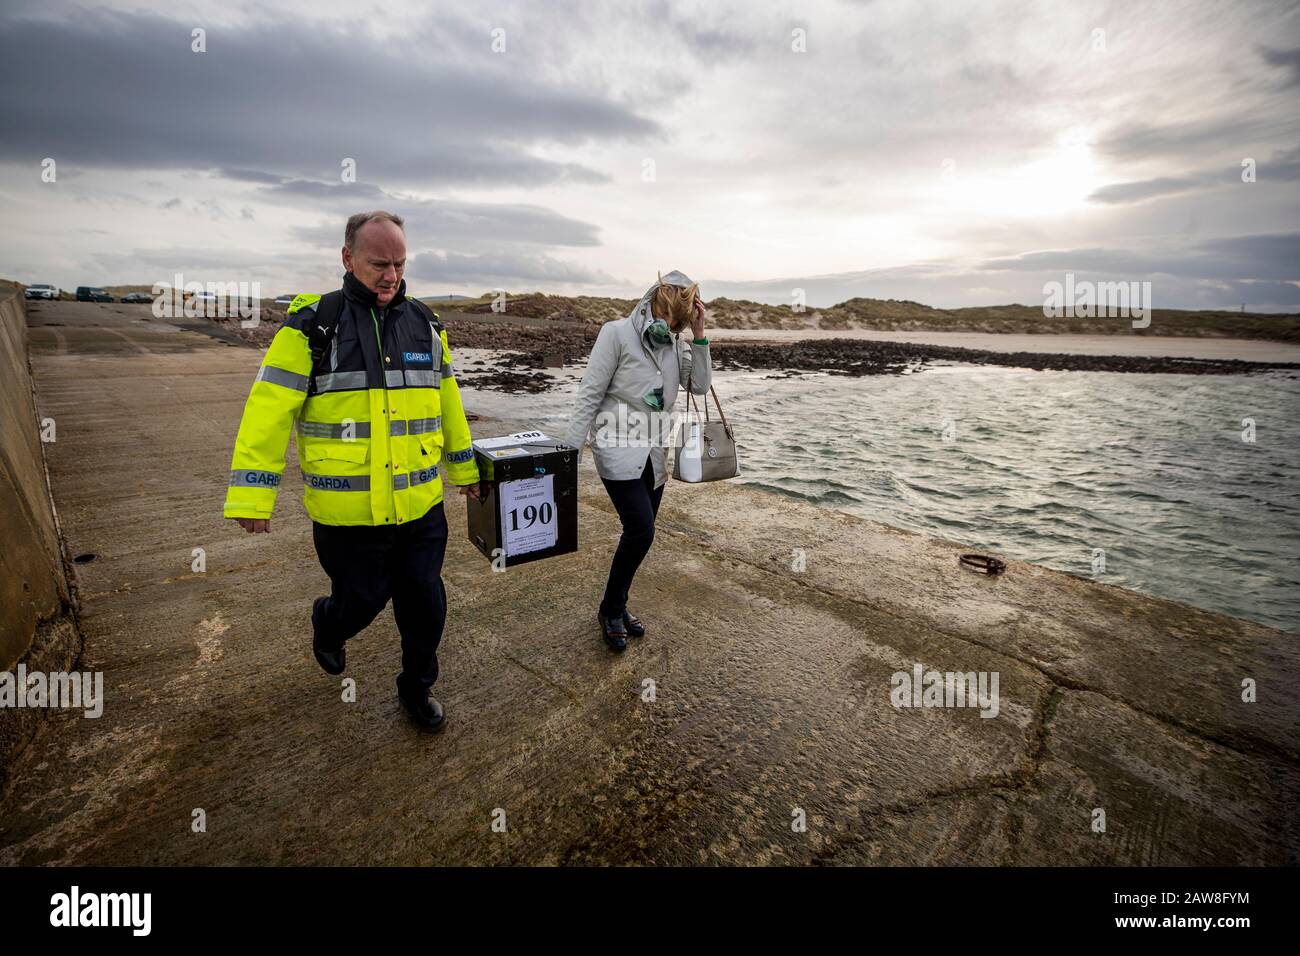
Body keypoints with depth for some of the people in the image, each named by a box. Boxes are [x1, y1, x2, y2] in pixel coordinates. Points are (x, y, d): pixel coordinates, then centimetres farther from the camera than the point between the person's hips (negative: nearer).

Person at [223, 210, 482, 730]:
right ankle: (327, 624, 51)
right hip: (347, 512, -3)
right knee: (361, 602, 13)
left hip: (421, 507, 4)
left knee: (425, 604, 11)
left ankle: (417, 687, 36)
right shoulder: (311, 326, -7)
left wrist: (464, 467, 18)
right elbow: (268, 411, -9)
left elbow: (448, 404, 14)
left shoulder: (425, 326, 7)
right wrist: (251, 494, -12)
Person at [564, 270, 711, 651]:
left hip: (654, 455, 7)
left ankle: (617, 607, 29)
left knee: (638, 534, 10)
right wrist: (570, 449, -11)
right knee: (641, 530, -14)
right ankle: (610, 609, 8)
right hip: (619, 452, -6)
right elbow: (590, 394, -9)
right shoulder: (618, 333, -8)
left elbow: (700, 385, 2)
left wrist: (698, 333, -4)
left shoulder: (676, 343, 11)